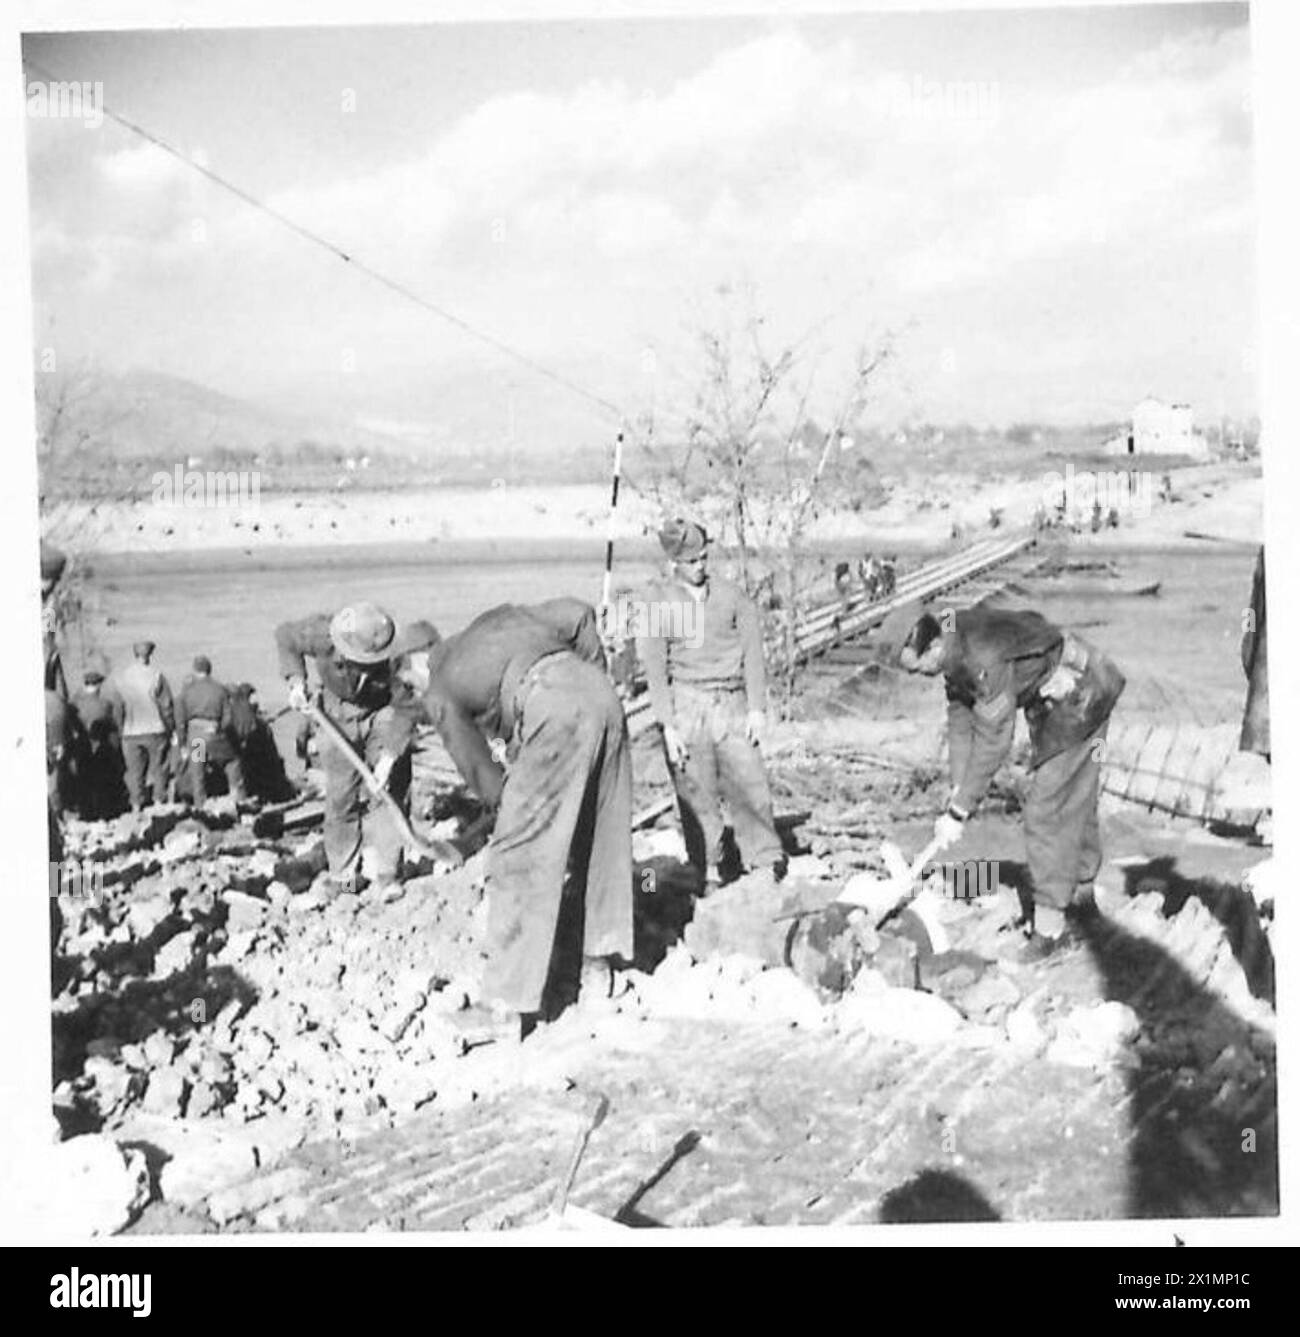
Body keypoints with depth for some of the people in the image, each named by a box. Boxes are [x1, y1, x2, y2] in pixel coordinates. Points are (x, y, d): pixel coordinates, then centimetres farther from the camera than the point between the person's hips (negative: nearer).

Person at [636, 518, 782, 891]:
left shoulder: (731, 595, 7)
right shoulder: (658, 599, 2)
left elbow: (753, 652, 8)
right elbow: (654, 665, -2)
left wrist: (757, 708, 1)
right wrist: (667, 725, -7)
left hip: (732, 703, 1)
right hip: (685, 705, -1)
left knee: (749, 786, -3)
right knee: (696, 793, -1)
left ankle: (766, 869, 8)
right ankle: (708, 873, 10)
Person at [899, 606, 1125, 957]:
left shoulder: (985, 658, -34)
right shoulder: (954, 652, -5)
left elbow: (992, 743, -32)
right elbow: (960, 721, 1)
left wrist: (958, 813, -27)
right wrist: (957, 793, -6)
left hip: (1080, 700, -10)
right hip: (1053, 702, 10)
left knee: (1046, 808, -10)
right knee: (1074, 800, 22)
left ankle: (1049, 922, -2)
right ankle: (1081, 894, 39)